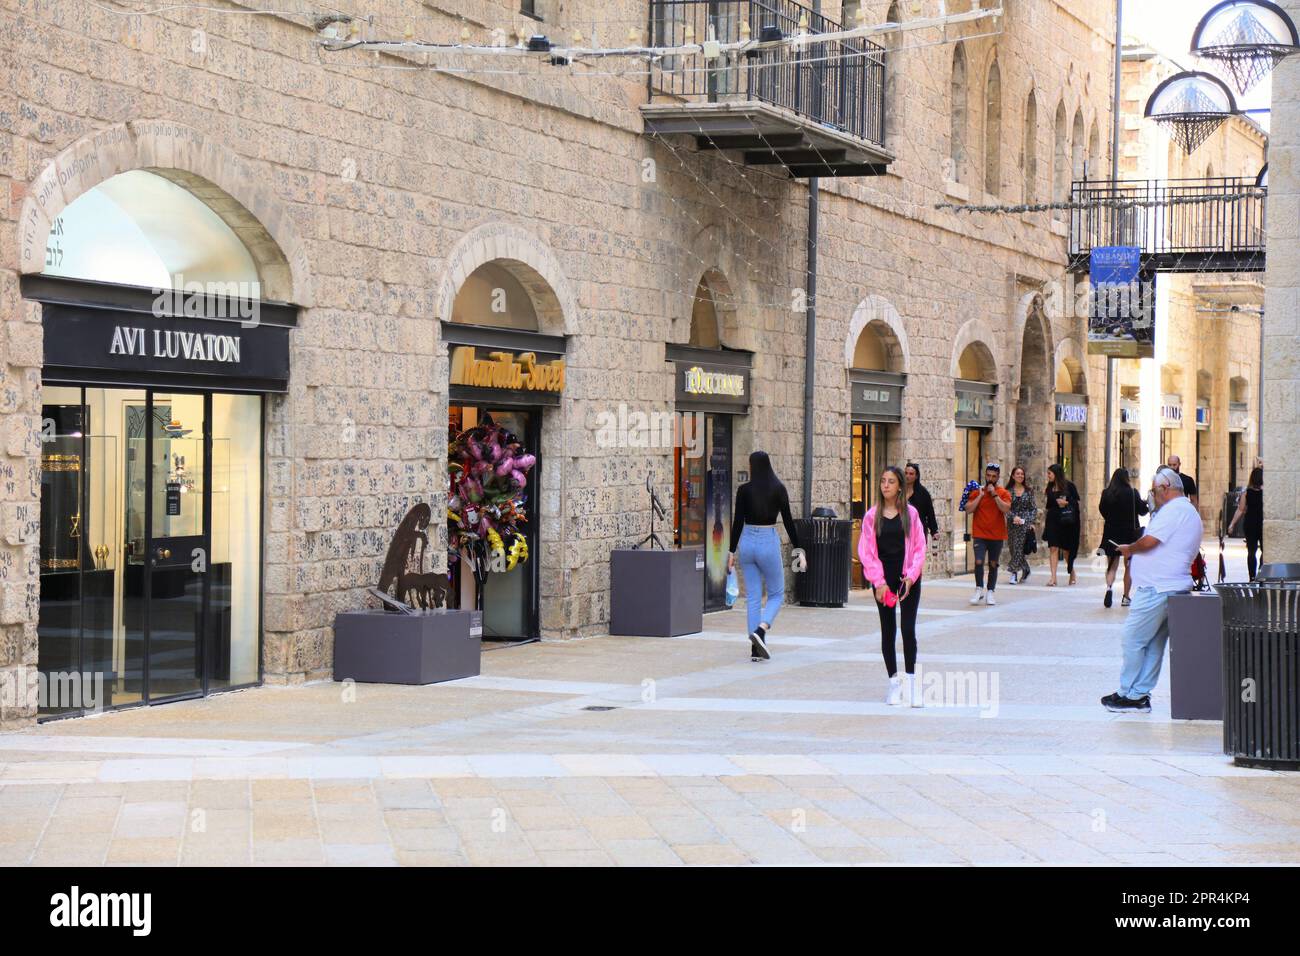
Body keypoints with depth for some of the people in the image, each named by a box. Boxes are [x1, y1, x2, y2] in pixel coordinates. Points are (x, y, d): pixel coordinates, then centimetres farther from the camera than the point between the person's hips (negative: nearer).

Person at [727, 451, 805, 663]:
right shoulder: (778, 489, -4)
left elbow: (737, 522, -4)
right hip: (769, 542, -2)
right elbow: (788, 521, -4)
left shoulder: (744, 490, -3)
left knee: (753, 597, 8)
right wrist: (797, 548, 3)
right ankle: (760, 630, -13)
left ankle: (756, 649, 6)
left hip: (747, 542, 2)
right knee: (776, 594, 13)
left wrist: (732, 552, 2)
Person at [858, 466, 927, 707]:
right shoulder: (872, 515, 2)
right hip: (883, 578, 1)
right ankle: (894, 681, 13)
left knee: (908, 629, -11)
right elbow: (866, 551, 1)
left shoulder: (910, 513, 2)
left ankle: (911, 678, -3)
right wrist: (879, 581, -8)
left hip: (908, 578, -1)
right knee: (888, 631, 5)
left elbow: (919, 547, 2)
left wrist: (911, 576, -9)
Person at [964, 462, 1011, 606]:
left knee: (993, 564, 7)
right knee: (979, 562, -13)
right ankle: (979, 589, 0)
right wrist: (981, 495, -9)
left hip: (997, 536, 0)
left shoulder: (1004, 493, 2)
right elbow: (968, 510, -6)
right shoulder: (976, 492, 5)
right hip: (980, 535, 0)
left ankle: (990, 592, 16)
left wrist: (994, 494, -14)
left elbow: (1006, 509, -15)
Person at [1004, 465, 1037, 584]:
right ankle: (1025, 571, 20)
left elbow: (1034, 508, 7)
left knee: (1019, 548, -10)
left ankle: (1015, 573, -11)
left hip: (1025, 523, -2)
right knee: (1013, 548, 4)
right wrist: (1014, 517, -16)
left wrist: (1031, 522, -4)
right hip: (1012, 524, 2)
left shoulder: (1029, 490, 6)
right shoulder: (1008, 491, 5)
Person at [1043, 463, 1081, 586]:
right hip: (1053, 519, 4)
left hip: (1066, 521, -3)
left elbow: (1077, 501, -2)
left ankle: (1072, 573, 31)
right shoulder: (1050, 487, 10)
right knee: (1053, 548, -7)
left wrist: (1066, 503, -17)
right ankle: (1053, 577, -12)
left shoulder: (1069, 485, -3)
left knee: (1066, 548, 8)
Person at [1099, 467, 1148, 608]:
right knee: (1129, 566, 12)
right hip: (1130, 533, -1)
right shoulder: (1133, 492, -11)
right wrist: (1145, 502, 17)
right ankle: (1126, 597, 13)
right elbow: (1142, 511, -4)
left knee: (1112, 565, 9)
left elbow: (1102, 510, 6)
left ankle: (1109, 587, -18)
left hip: (1111, 534, 1)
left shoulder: (1106, 493, -5)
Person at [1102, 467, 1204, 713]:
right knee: (1154, 645, 11)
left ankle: (1129, 695, 0)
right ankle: (1141, 695, 13)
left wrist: (1129, 549, 0)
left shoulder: (1173, 510, -13)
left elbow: (1149, 541, -19)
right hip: (1175, 586, 11)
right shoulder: (1191, 512, 21)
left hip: (1156, 589, -11)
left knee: (1133, 641, -4)